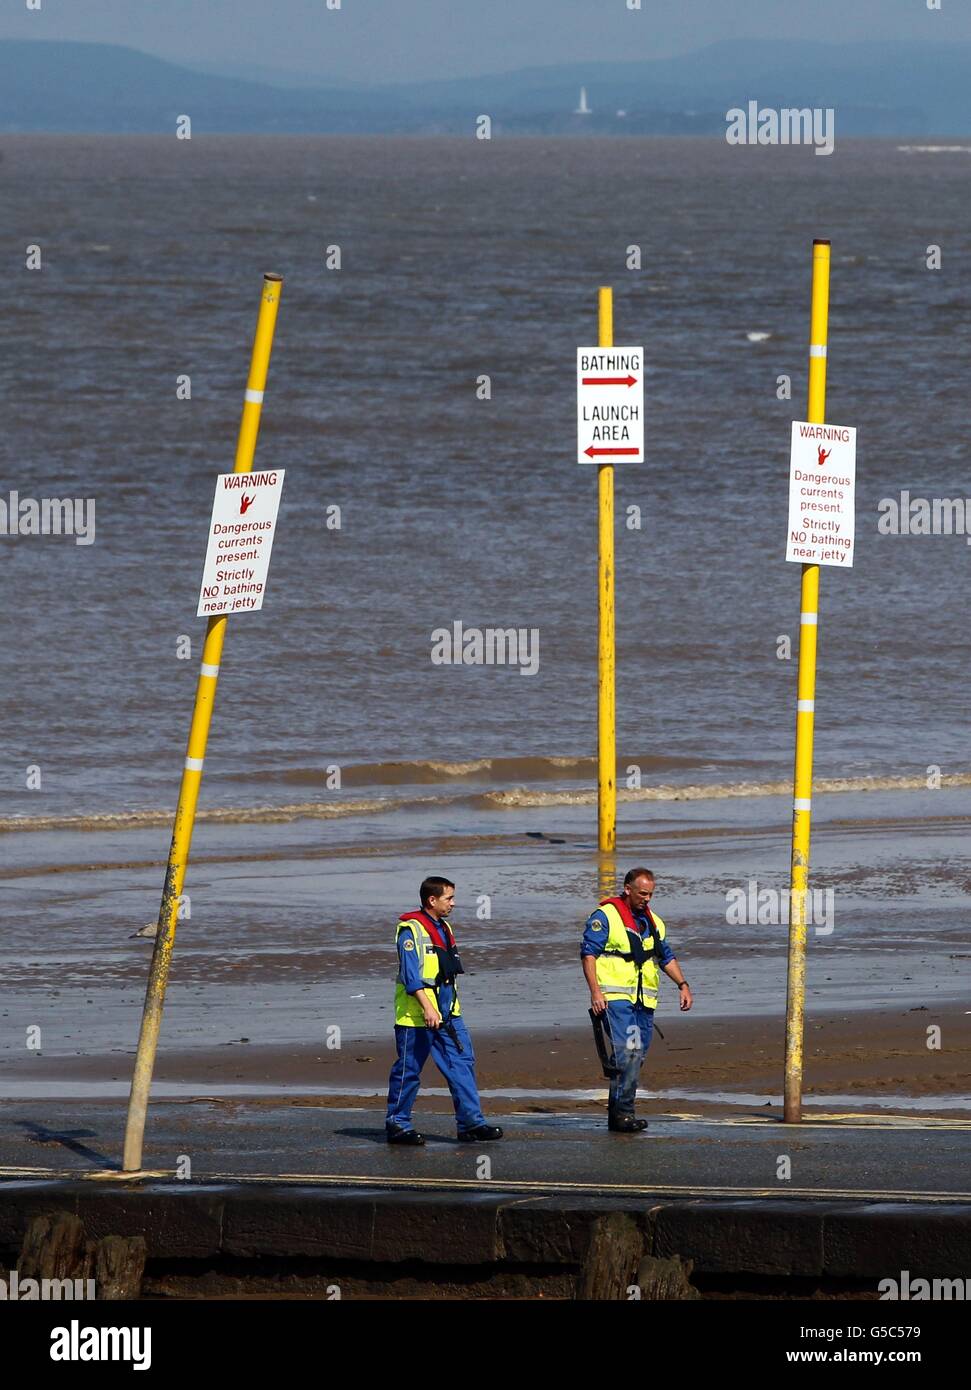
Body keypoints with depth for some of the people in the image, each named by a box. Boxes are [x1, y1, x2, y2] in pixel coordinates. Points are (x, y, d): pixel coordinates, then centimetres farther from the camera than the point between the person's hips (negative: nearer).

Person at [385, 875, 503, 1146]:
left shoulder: (444, 929, 15)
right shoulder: (411, 930, -12)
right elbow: (410, 974, -20)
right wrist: (427, 1008, -27)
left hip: (447, 1012, 8)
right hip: (416, 1015, -8)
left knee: (462, 1062, 1)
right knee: (409, 1069, 0)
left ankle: (470, 1122, 1)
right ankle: (397, 1124, 10)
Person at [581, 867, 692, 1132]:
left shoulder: (653, 922, 19)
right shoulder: (605, 916, -3)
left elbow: (666, 957, 28)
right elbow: (588, 953, -8)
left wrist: (683, 985, 16)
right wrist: (595, 991, -17)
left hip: (644, 1000, 7)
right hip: (614, 997, -7)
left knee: (637, 1056, 4)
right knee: (627, 1051, -19)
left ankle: (618, 1112, 9)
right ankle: (621, 1112, -19)